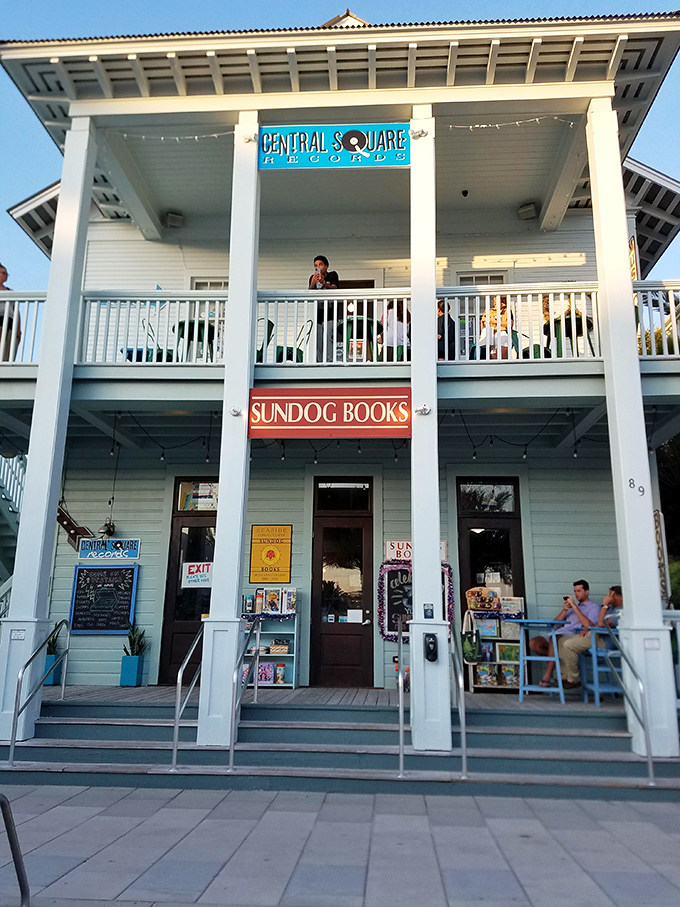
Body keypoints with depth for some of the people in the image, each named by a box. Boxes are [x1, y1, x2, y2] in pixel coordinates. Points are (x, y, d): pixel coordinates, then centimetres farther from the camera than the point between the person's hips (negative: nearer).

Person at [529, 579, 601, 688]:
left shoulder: (593, 607, 14)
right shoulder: (572, 607, 33)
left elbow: (589, 625, -8)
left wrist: (575, 607, -6)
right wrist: (565, 609, 8)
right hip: (559, 635, 7)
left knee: (554, 638, -39)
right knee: (533, 643, -18)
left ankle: (547, 676, -32)